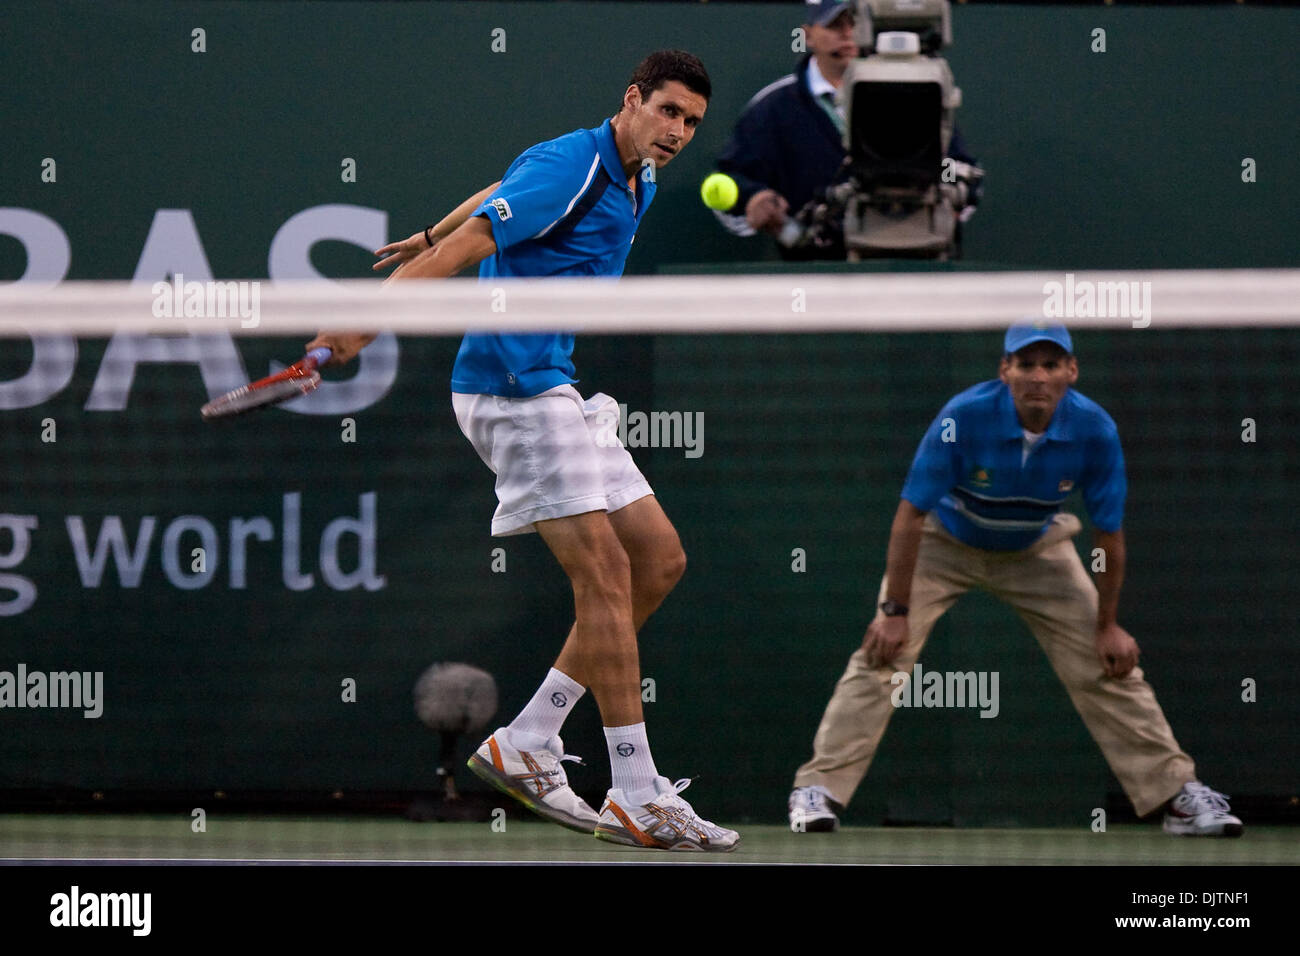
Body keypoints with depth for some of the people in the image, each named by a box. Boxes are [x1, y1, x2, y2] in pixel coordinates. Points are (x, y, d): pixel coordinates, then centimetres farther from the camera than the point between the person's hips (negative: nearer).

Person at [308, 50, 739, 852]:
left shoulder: (638, 184, 15)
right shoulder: (569, 167, -15)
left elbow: (504, 192, 31)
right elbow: (471, 241, -24)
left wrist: (432, 239, 43)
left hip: (560, 391, 10)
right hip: (514, 385, -10)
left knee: (659, 559, 7)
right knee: (605, 572, -14)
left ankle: (526, 744, 7)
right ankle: (636, 800, -14)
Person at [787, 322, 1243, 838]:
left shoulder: (1095, 430, -26)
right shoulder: (964, 418, -33)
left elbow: (1110, 535, -14)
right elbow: (911, 515, -27)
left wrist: (1107, 625, -8)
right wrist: (895, 610, -27)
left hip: (1037, 551, 2)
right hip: (945, 543, -2)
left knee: (1107, 664, -4)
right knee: (882, 654, -17)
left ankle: (1175, 793, 6)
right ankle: (819, 788, -13)